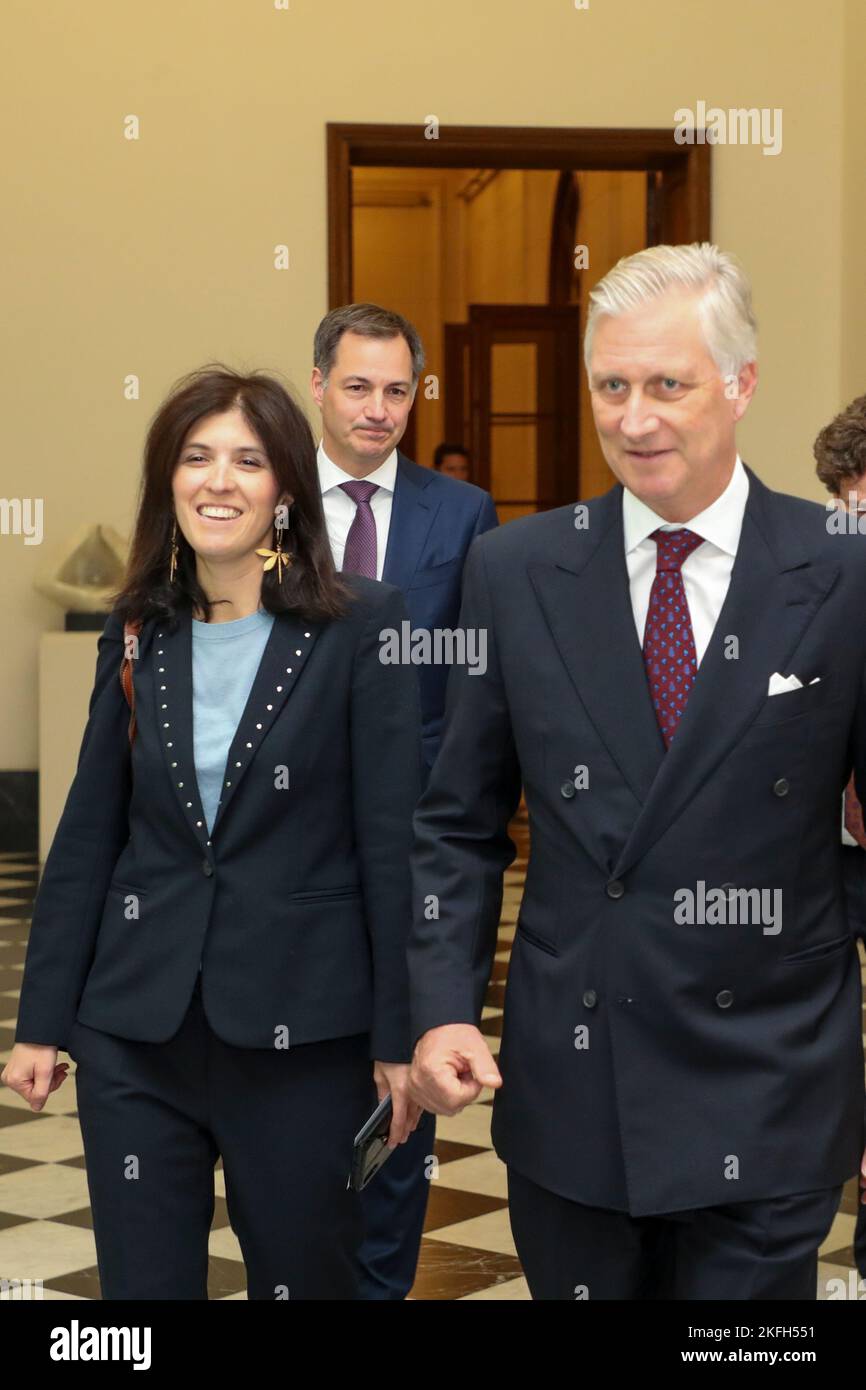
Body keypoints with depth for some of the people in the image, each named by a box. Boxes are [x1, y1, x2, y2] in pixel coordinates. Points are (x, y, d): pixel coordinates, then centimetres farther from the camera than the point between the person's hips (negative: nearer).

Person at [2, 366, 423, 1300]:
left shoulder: (363, 625, -6)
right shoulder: (136, 635, 6)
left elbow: (391, 839, -7)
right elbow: (86, 838, 9)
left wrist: (400, 1037, -8)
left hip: (302, 1032, -3)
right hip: (136, 1033, 3)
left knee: (305, 1277, 10)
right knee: (142, 1278, 10)